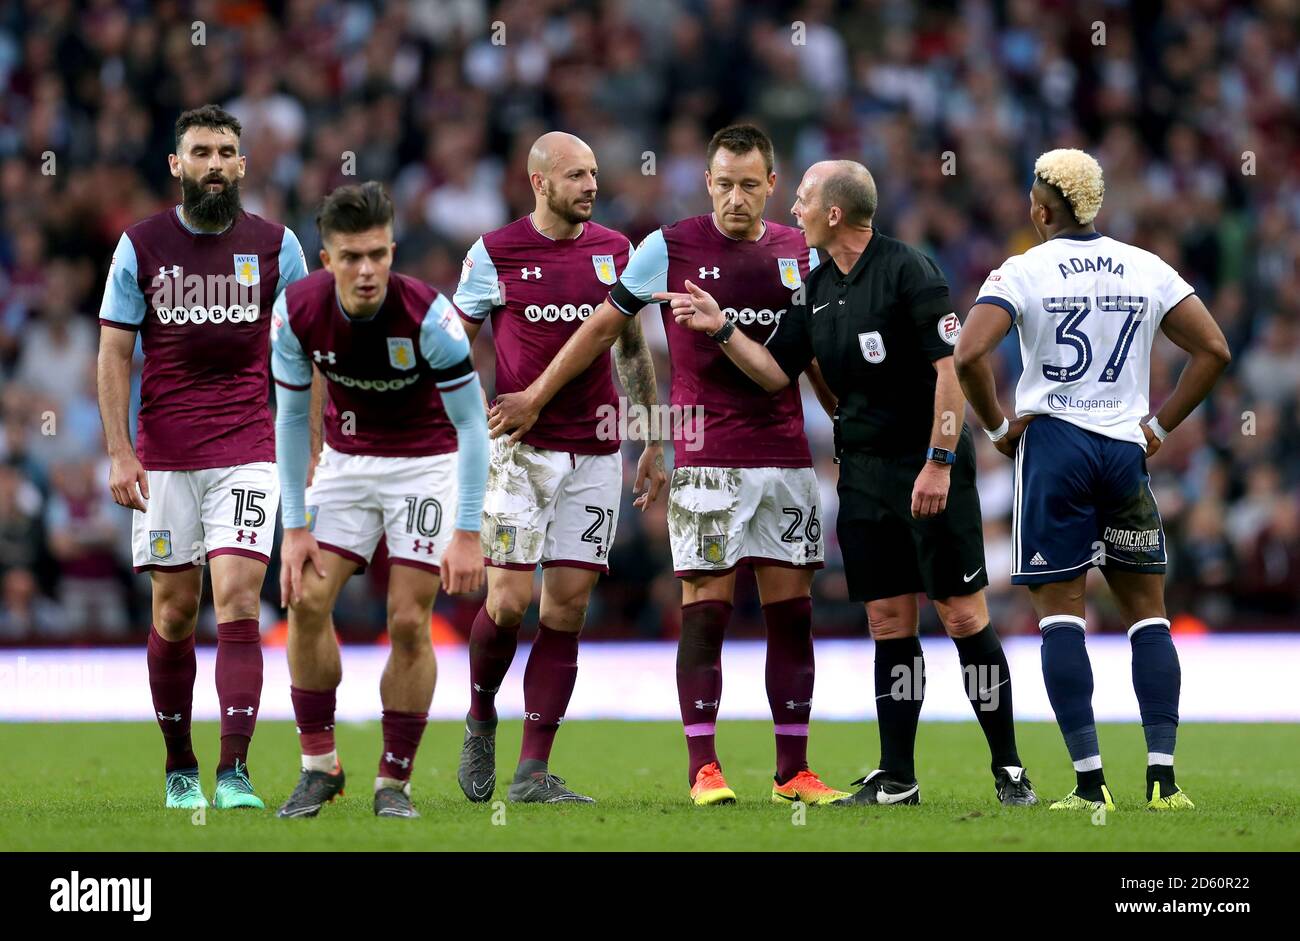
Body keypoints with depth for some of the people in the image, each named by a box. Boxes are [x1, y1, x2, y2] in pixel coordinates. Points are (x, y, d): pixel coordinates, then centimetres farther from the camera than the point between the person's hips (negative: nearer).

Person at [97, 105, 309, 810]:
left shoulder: (274, 245, 4)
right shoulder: (140, 245, 3)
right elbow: (114, 355, 4)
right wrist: (119, 453, -4)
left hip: (247, 452, -1)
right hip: (163, 454, 1)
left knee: (238, 601, -12)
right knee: (174, 611, 4)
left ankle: (233, 773, -16)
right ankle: (179, 768, 18)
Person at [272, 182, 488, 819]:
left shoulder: (427, 314, -29)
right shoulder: (297, 311, -19)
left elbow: (471, 421, -21)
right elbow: (292, 416, -6)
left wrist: (466, 534, -24)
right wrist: (296, 527, -8)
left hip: (424, 464, -3)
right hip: (346, 458, 3)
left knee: (409, 622, -8)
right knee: (307, 602, -7)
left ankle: (394, 781, 4)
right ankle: (319, 765, 7)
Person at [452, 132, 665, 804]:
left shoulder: (615, 251, 8)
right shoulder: (494, 255, -2)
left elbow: (632, 350, 17)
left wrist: (653, 443, 14)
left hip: (595, 452, 3)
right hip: (520, 450, -3)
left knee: (568, 605, -1)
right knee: (509, 600, -10)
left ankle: (534, 772, 2)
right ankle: (480, 723, 19)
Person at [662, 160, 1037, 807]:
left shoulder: (907, 270, -11)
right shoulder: (816, 287, 12)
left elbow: (950, 366, -14)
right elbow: (778, 372, 19)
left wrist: (938, 462, -18)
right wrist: (720, 329, 6)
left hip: (931, 471, -7)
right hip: (862, 474, 7)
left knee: (963, 616, -6)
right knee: (889, 625, 6)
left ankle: (1009, 770, 1)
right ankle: (896, 782, 9)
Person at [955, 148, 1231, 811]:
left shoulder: (1022, 273, -5)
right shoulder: (1147, 270, 6)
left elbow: (969, 356, -17)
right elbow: (1214, 350, 5)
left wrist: (998, 427, -3)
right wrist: (1161, 425, 10)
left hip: (1053, 445, -3)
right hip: (1125, 453, 3)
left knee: (1060, 612, 0)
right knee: (1147, 612, 10)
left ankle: (1089, 781, -8)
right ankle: (1162, 775, 1)